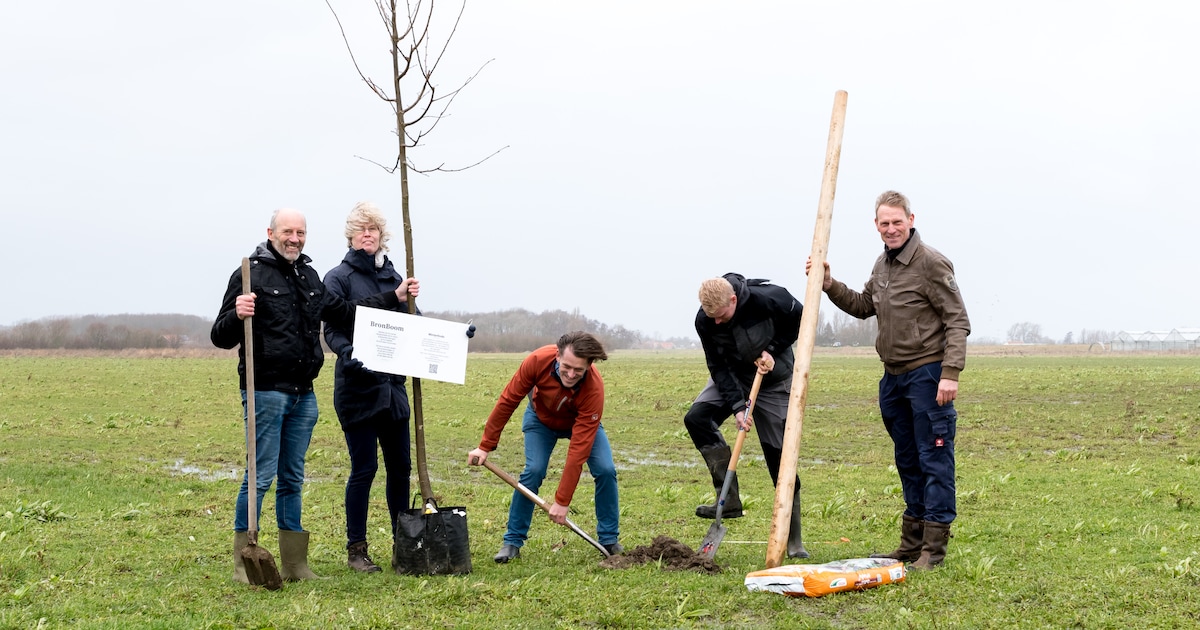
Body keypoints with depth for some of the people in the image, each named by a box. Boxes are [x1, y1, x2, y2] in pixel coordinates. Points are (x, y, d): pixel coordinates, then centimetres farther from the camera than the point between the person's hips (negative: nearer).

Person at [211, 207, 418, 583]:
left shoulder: (309, 277, 16)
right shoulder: (250, 275, -7)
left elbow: (345, 314, 27)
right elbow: (221, 338, -10)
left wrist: (395, 297, 24)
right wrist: (237, 316, -31)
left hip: (303, 395, 7)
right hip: (265, 393, -7)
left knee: (292, 479, 12)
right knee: (260, 476, -6)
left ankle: (294, 563, 17)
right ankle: (243, 562, 0)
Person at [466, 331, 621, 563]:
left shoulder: (594, 388, -40)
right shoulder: (538, 360, -38)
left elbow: (579, 449, -39)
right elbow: (508, 400, -23)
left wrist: (562, 501, -37)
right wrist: (485, 446, -20)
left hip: (581, 422, 0)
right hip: (541, 418, 0)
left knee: (605, 470, -18)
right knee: (533, 471, -19)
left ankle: (609, 540, 0)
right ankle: (512, 542, -5)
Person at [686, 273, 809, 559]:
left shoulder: (769, 299, -29)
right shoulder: (704, 321, -21)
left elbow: (801, 318, -9)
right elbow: (718, 367, -16)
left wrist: (774, 350, -17)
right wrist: (737, 406, -27)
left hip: (774, 380, -3)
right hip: (733, 377, 3)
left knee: (781, 460, -4)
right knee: (696, 418, -24)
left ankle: (794, 543, 3)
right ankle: (729, 499, -20)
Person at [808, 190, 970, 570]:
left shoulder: (931, 263, -12)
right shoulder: (883, 264, 14)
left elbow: (957, 321, -14)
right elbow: (863, 307, 27)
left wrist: (951, 373, -22)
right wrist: (829, 285, 11)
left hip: (927, 374, -9)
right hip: (893, 377, 9)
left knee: (934, 459, -5)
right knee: (907, 461, 14)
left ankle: (933, 547, -3)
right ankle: (912, 542, 21)